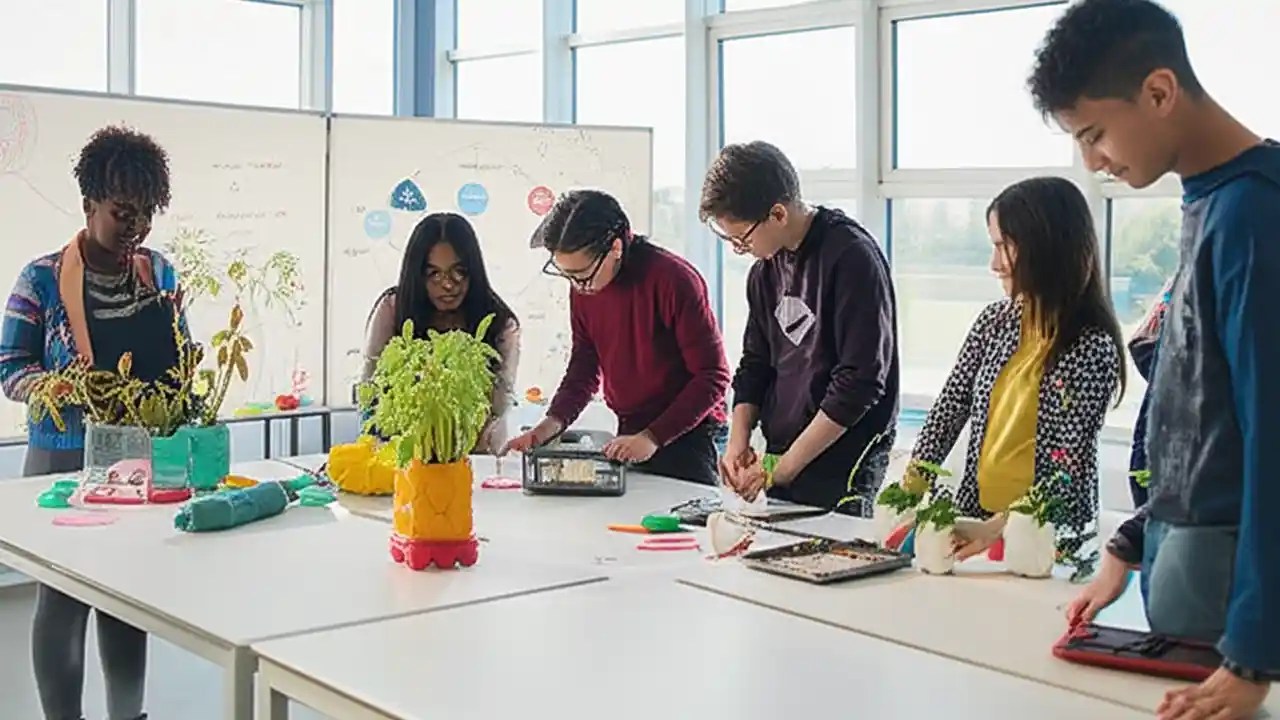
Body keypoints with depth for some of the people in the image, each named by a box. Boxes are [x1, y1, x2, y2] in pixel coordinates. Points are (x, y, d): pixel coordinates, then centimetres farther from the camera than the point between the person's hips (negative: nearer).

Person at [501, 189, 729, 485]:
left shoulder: (675, 280, -19)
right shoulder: (583, 288, 1)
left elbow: (713, 376, -17)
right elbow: (585, 364, 10)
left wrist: (653, 438, -22)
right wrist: (553, 423, -8)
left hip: (685, 437, -6)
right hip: (629, 434, 6)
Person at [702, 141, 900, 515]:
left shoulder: (851, 256, -15)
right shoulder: (765, 269, 9)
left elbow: (860, 383, -19)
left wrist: (787, 466, -17)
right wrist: (738, 441, 1)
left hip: (841, 471, -7)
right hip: (778, 460, 7)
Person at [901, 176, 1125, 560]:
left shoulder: (1092, 346, -11)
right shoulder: (994, 322, 5)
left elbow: (1069, 469, -14)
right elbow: (948, 411, 5)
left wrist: (998, 528, -24)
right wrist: (908, 498, -6)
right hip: (973, 519, 5)